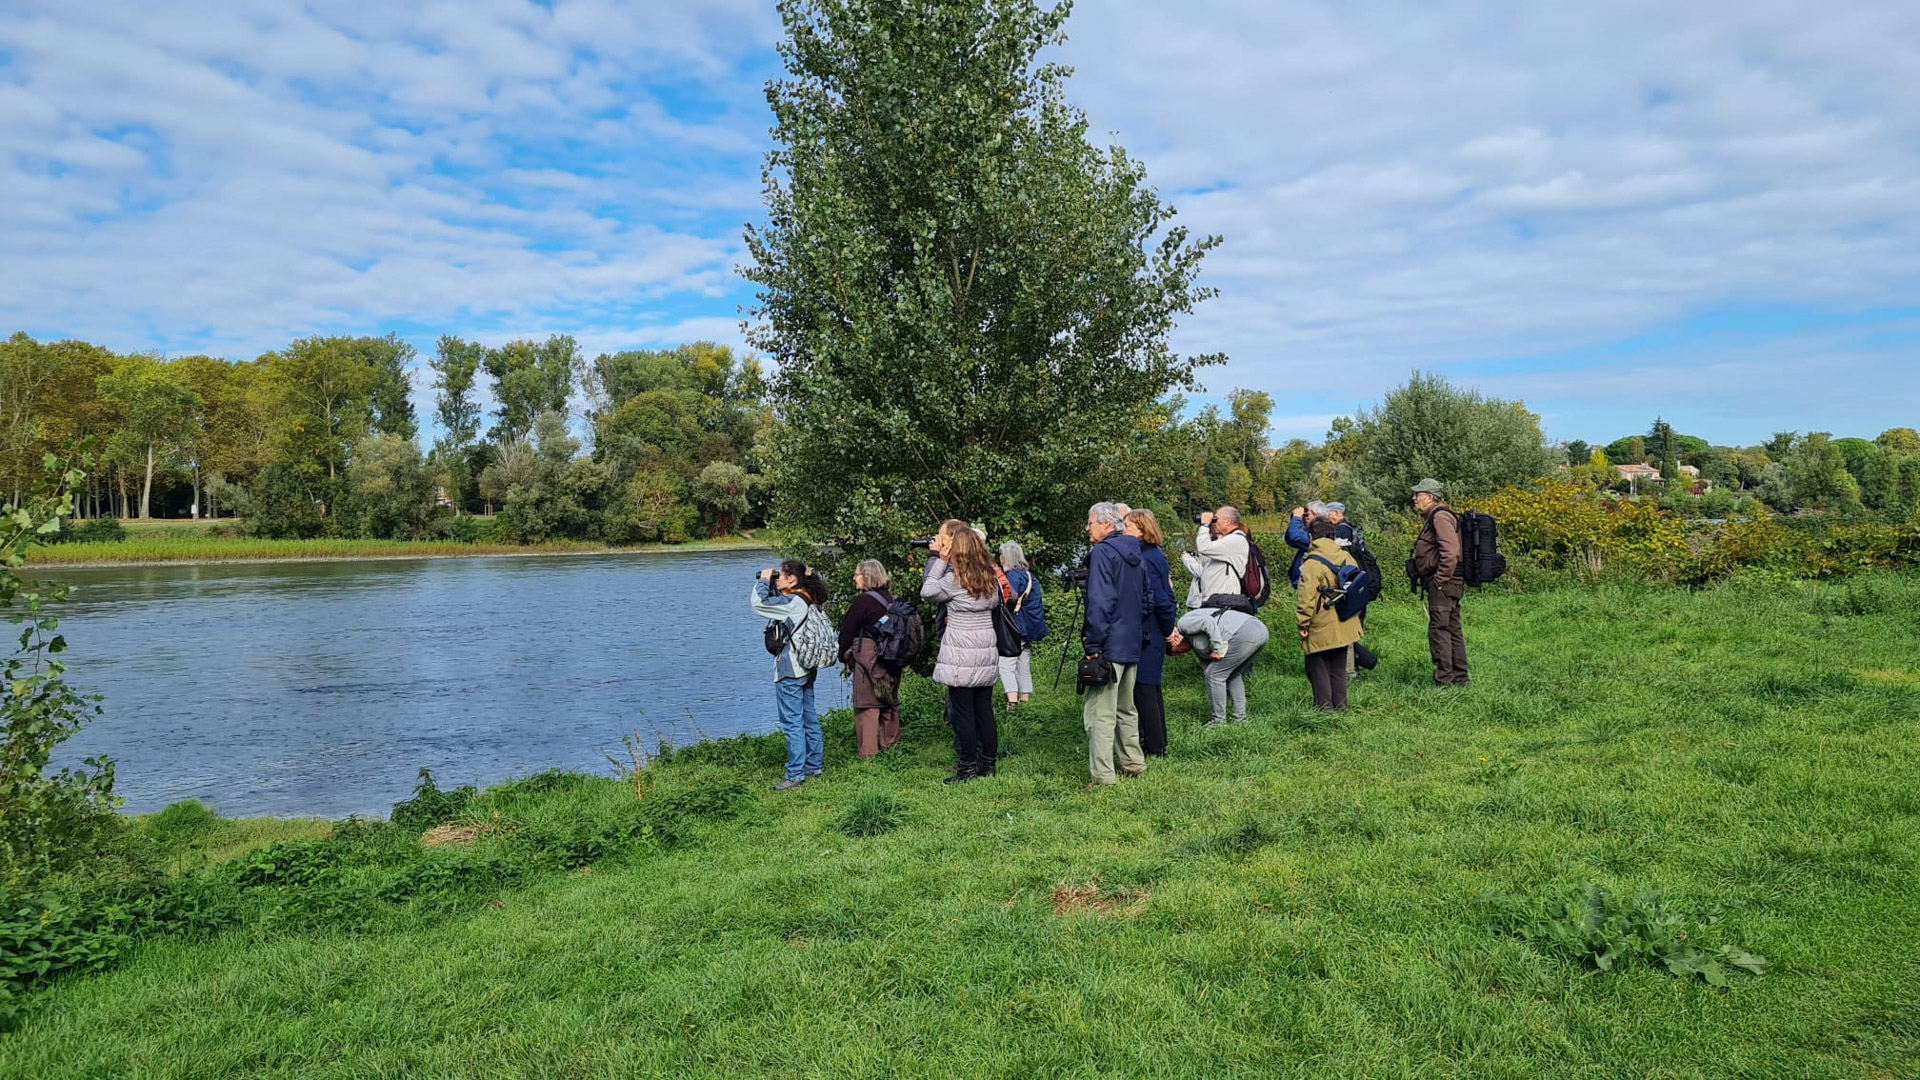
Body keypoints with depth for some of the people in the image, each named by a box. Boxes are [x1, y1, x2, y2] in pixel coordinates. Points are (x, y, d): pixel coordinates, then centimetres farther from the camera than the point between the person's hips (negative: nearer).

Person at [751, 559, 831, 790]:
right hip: (807, 669, 10)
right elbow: (775, 604, 22)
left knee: (792, 723, -5)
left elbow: (759, 604, -19)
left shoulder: (791, 602, -18)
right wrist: (768, 583, 9)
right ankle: (813, 767, 24)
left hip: (790, 671, -10)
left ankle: (795, 775, -2)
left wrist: (763, 581, -4)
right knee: (809, 719, 15)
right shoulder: (807, 601, 11)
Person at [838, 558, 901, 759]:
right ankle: (890, 742, 27)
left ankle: (868, 751, 1)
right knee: (889, 702, 17)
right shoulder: (890, 598, 7)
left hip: (869, 660, -7)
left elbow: (847, 631, -8)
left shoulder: (863, 601, -14)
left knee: (867, 706, -1)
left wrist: (844, 656, 7)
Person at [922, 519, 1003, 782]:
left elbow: (928, 591, -4)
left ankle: (968, 769, 4)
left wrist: (940, 560, 0)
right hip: (987, 652, 7)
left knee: (963, 712, 0)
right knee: (984, 710, 12)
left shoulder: (955, 578, -13)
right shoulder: (989, 575, 6)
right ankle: (987, 764, 18)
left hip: (961, 655, -7)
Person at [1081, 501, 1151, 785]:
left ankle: (1103, 776, -8)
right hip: (1132, 645, 9)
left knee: (1100, 713, -7)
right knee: (1126, 708, 21)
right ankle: (1133, 763, 29)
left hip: (1108, 645, -9)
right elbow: (1144, 601, 21)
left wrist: (1093, 644, -18)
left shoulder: (1102, 553, -13)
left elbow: (1100, 602, -20)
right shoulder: (1136, 555, 15)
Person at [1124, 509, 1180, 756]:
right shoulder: (1155, 554, 11)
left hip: (1145, 636, -10)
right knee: (1151, 687, 16)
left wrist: (1169, 628, -11)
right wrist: (1169, 627, 14)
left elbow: (1160, 599, -22)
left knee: (1143, 688, -3)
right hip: (1154, 635, 10)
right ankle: (1158, 743, 25)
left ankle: (1154, 748, 4)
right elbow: (1165, 595, 14)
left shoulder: (1144, 559, -19)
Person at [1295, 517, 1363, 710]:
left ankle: (1324, 707, 6)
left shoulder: (1312, 564, -17)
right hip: (1344, 627, 7)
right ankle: (1340, 705, 21)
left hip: (1321, 629, -7)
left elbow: (1306, 598, -20)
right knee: (1339, 669, 16)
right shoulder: (1347, 558, 5)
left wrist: (1302, 623, -12)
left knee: (1318, 669, 5)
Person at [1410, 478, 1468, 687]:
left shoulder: (1440, 517, -13)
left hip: (1443, 583, -11)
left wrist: (1440, 580, -21)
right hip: (1446, 584, 11)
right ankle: (1460, 679, 20)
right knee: (1452, 630, 13)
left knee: (1438, 629, -9)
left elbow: (1451, 552, -24)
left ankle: (1444, 679, -8)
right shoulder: (1432, 518, 19)